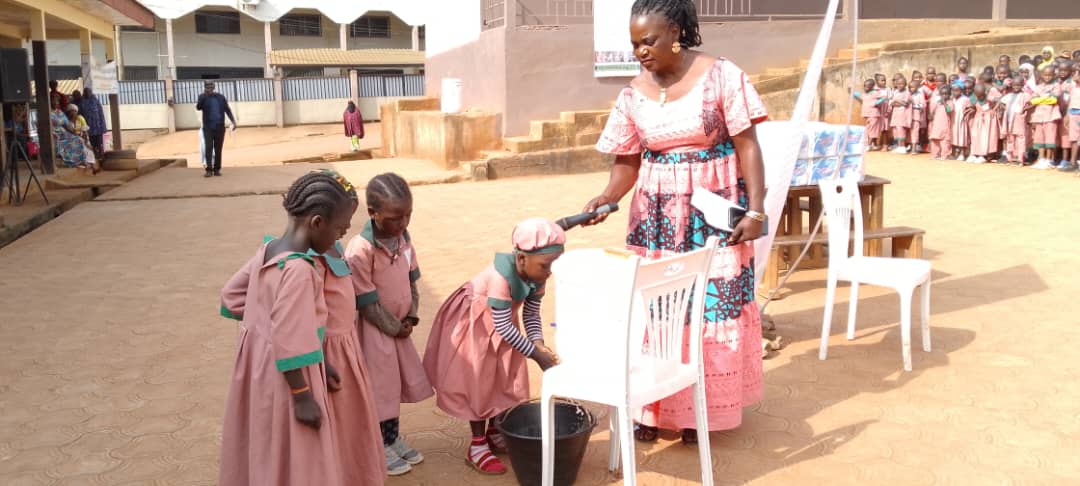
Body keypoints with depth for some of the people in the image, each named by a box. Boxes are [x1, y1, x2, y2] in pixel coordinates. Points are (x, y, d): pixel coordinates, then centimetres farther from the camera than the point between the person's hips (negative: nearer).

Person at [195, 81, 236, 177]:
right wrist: (204, 96, -27)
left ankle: (217, 169, 9)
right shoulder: (203, 97, 2)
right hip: (208, 128, -2)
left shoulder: (220, 97, 9)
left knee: (218, 149, 3)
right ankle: (209, 169, -9)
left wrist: (233, 121, 2)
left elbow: (227, 110, 12)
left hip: (220, 127, 2)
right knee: (209, 148, -9)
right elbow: (198, 107, -15)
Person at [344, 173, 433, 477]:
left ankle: (394, 437, 37)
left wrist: (411, 317, -2)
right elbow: (367, 303, -22)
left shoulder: (403, 238, -3)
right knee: (380, 387, 6)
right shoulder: (359, 250, -27)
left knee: (396, 382, 19)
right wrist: (395, 327, -13)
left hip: (399, 326, 7)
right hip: (374, 329, -7)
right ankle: (383, 446, 24)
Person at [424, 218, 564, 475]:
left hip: (501, 322, 7)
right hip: (473, 324, -7)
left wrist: (538, 343, -25)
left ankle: (494, 432, 31)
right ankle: (478, 445, 10)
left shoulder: (536, 276, -18)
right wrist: (535, 354, -30)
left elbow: (531, 314, -7)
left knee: (504, 377, 13)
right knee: (477, 381, -1)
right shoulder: (501, 277, -40)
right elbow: (504, 326, -34)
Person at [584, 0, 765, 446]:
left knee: (712, 305, 3)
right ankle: (650, 407, 16)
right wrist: (608, 196, -17)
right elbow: (627, 160, 3)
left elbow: (747, 146, -8)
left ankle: (702, 409, 18)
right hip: (656, 215, 3)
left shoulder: (721, 76, -9)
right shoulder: (633, 94, 1)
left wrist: (755, 210, -13)